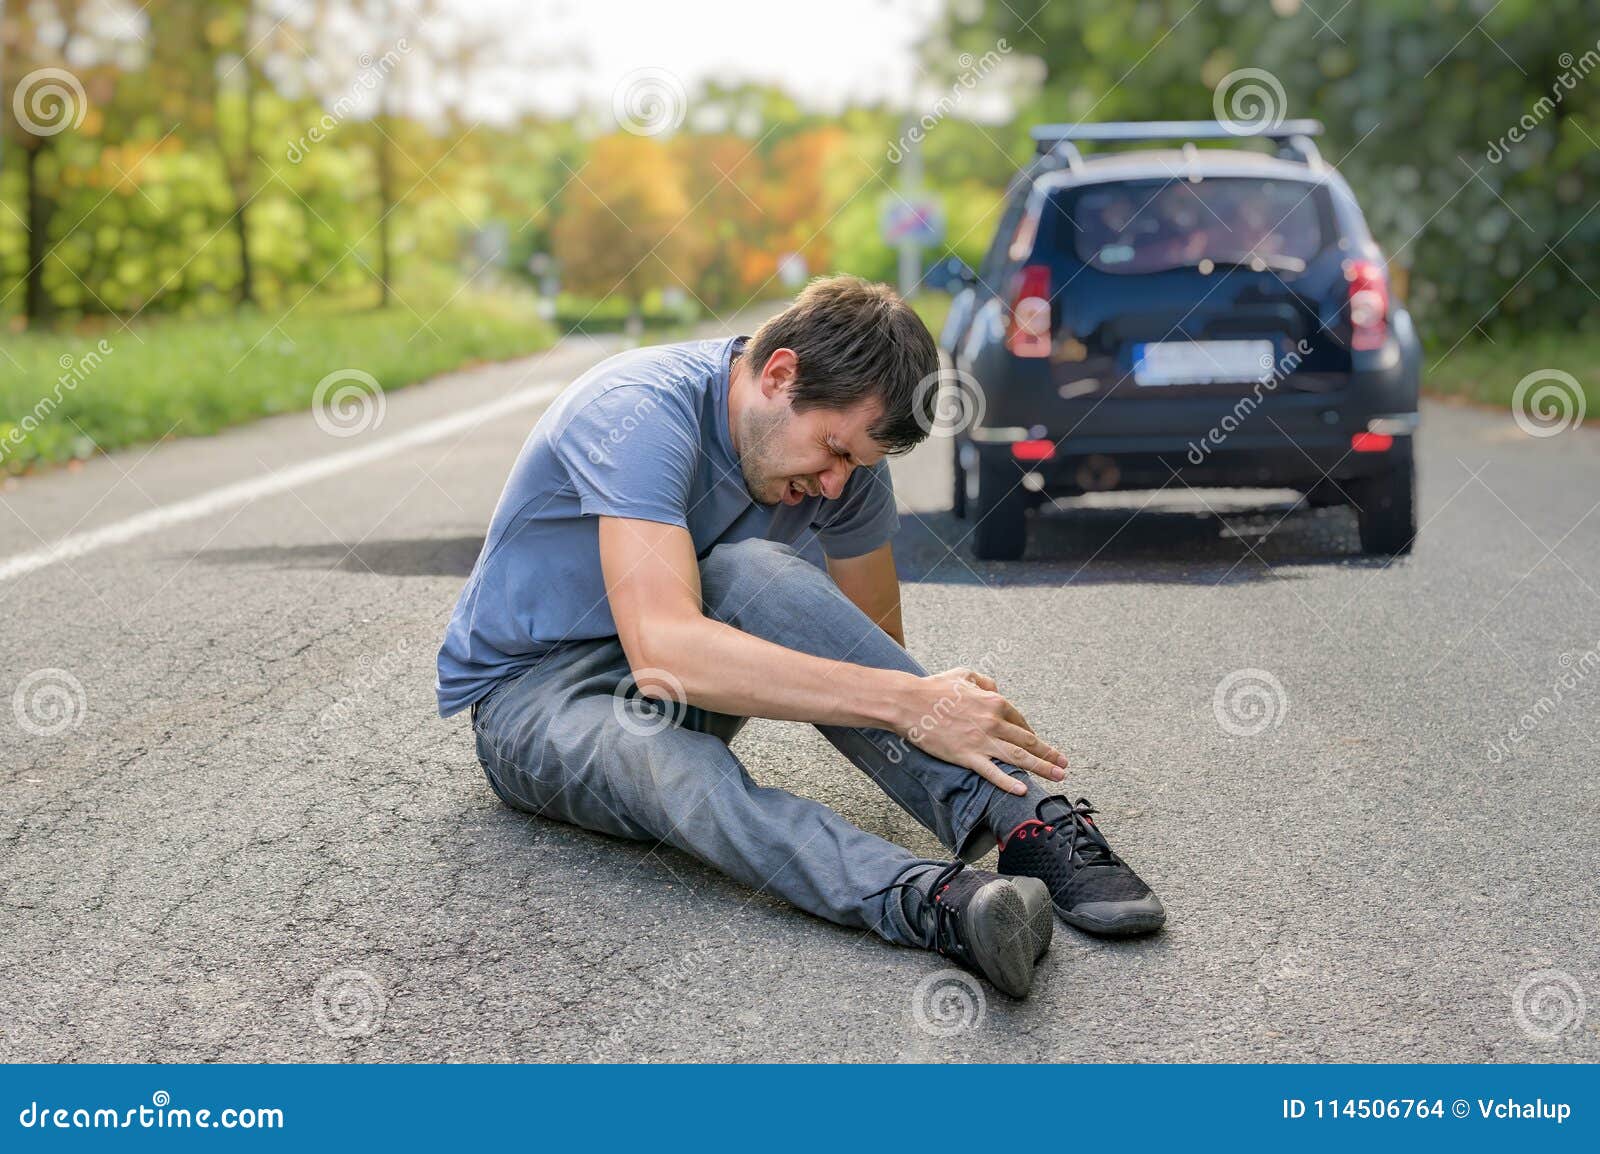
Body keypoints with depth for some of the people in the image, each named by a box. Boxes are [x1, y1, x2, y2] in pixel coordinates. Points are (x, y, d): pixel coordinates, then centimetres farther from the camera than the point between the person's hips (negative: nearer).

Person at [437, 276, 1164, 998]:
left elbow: (874, 642, 2)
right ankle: (934, 903, -62)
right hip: (531, 694, -5)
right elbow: (664, 646, -42)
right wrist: (906, 703, -44)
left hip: (679, 680, 5)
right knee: (665, 761, -41)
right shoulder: (641, 412, -29)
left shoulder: (844, 450, -7)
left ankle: (1020, 818, -39)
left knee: (746, 573, -30)